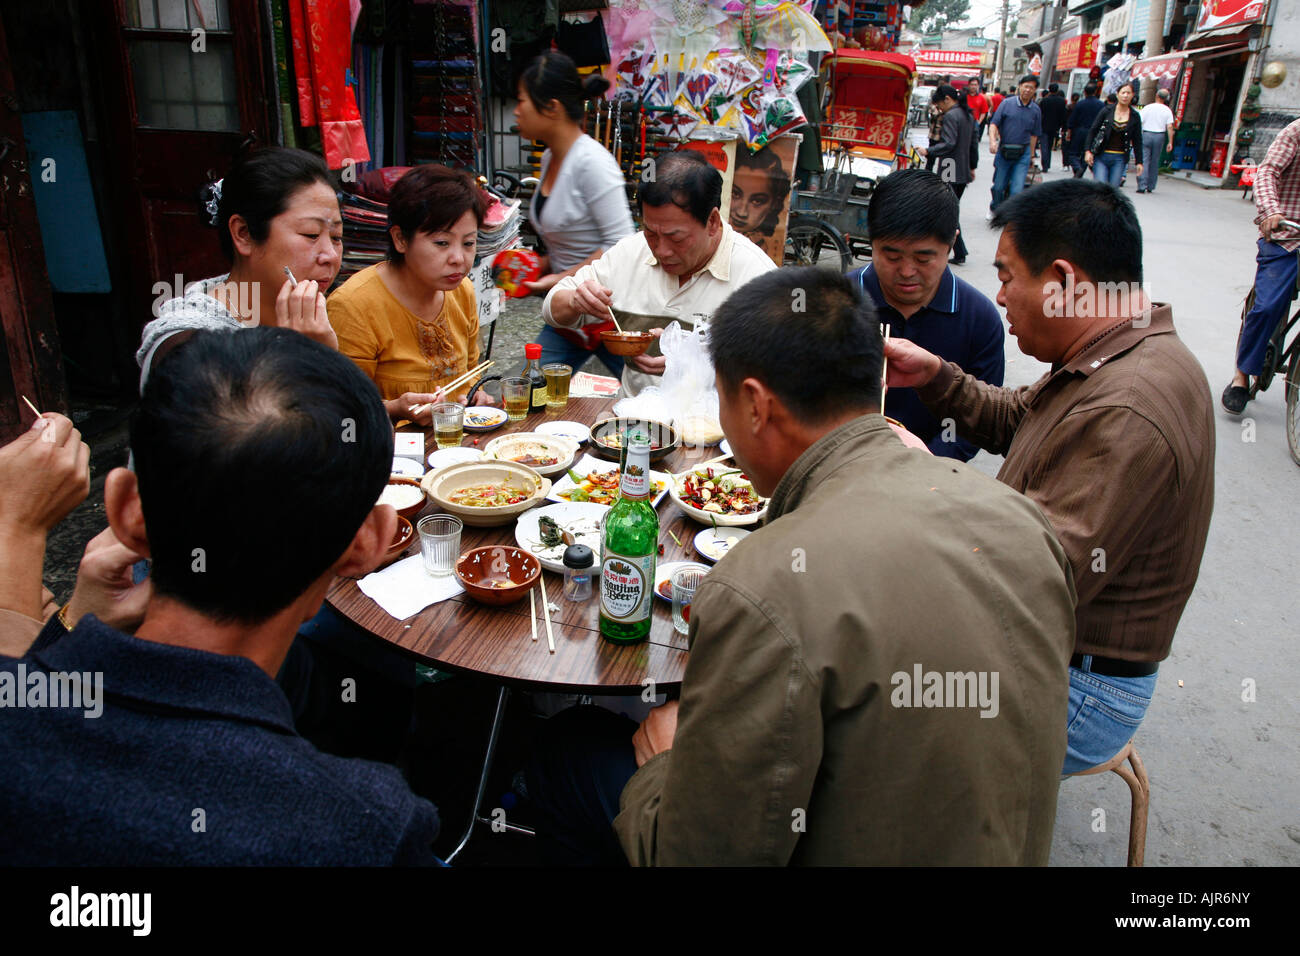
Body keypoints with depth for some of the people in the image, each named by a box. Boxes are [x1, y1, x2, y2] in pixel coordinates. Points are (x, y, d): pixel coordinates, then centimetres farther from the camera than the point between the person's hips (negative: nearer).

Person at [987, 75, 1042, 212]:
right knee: (999, 186, 9)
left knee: (1017, 190, -10)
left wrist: (1031, 154, 15)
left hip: (1023, 154, 0)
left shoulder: (1036, 110, 6)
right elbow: (994, 123, -4)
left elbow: (1034, 134, 13)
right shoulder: (1007, 103, 0)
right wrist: (992, 140, -20)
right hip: (1003, 150, 0)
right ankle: (995, 210, 34)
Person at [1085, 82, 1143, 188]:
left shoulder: (1135, 117, 6)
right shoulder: (1107, 111, 2)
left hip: (1119, 159, 2)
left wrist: (1139, 162, 6)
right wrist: (1087, 151, -7)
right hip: (1101, 156, -2)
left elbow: (1137, 141, 9)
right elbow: (1092, 131, 3)